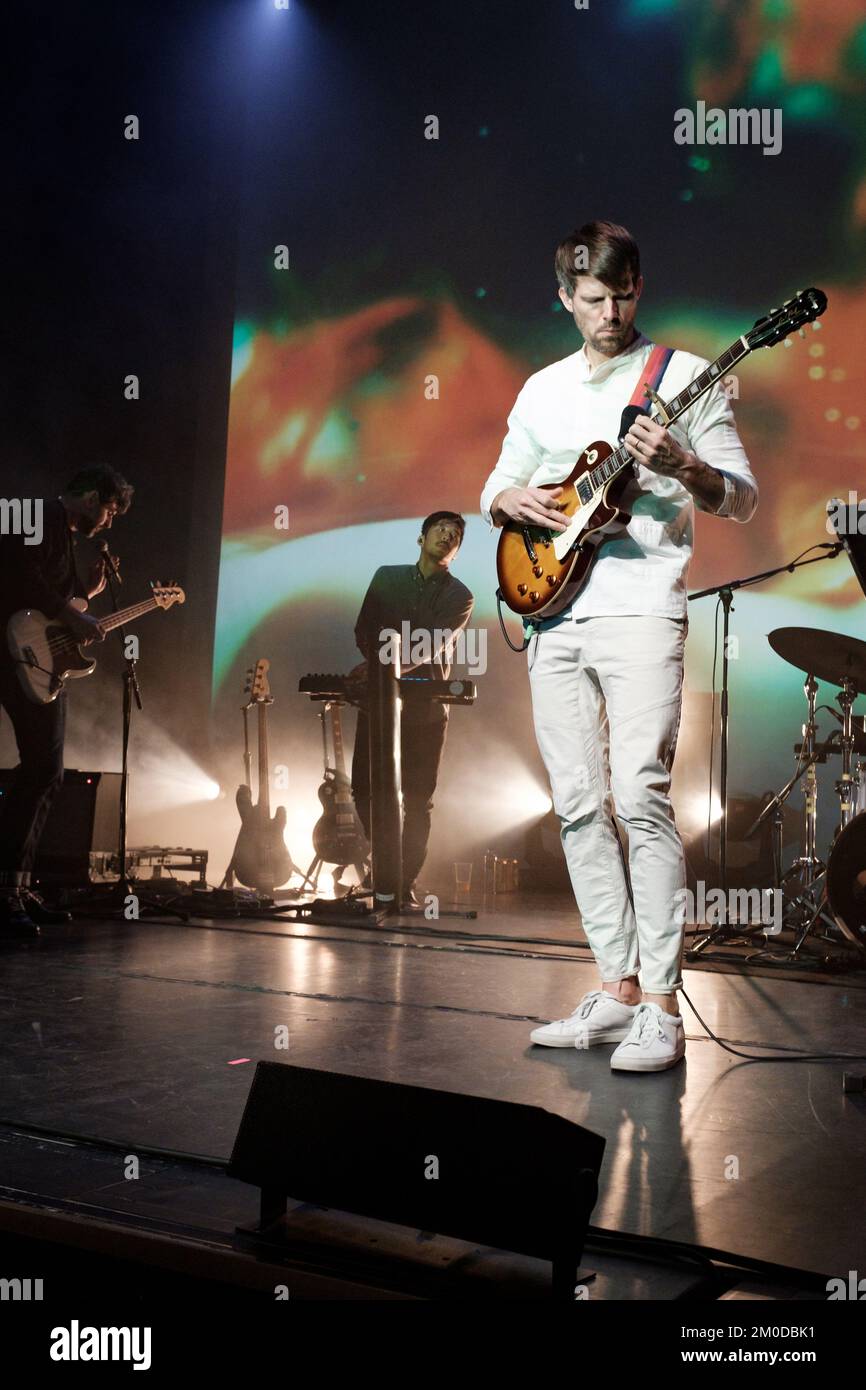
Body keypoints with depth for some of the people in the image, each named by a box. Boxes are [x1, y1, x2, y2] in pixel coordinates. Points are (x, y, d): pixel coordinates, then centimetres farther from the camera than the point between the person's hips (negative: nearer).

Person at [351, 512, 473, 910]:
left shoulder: (459, 598, 1)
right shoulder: (387, 577, 10)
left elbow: (430, 646, -14)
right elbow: (364, 631, 5)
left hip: (426, 707, -2)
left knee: (417, 801, -2)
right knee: (364, 789, 0)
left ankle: (407, 882, 7)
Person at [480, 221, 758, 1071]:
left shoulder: (684, 377, 3)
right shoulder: (543, 389, 18)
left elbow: (744, 499, 0)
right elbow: (495, 488, 23)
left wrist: (682, 467, -20)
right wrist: (511, 500, 0)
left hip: (639, 610, -5)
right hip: (553, 613, 6)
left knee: (639, 795, -15)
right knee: (578, 804, 4)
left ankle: (661, 1008, -8)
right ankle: (618, 988, 12)